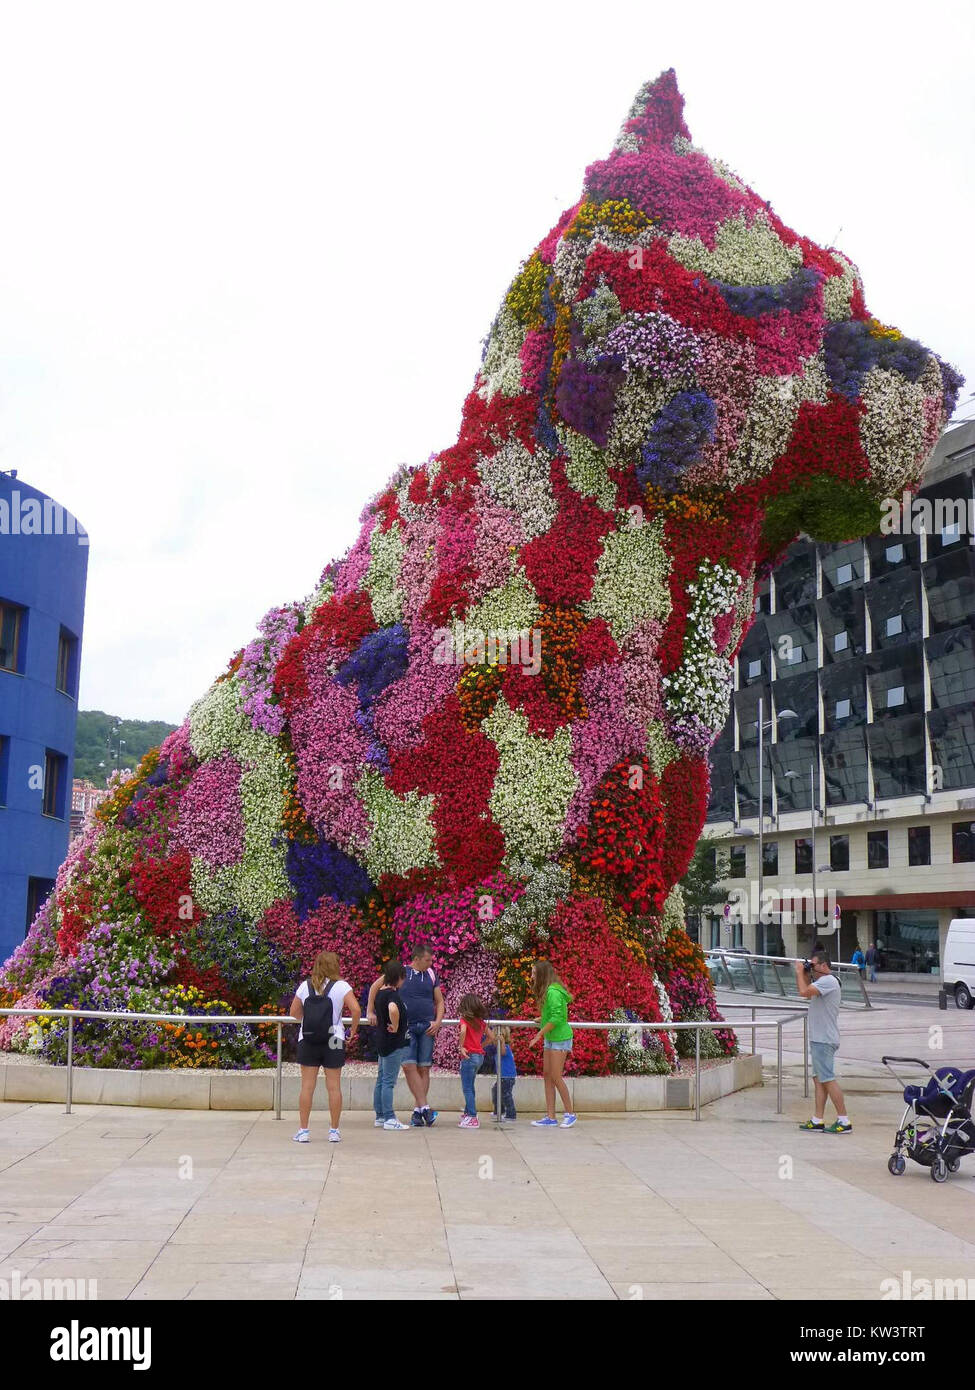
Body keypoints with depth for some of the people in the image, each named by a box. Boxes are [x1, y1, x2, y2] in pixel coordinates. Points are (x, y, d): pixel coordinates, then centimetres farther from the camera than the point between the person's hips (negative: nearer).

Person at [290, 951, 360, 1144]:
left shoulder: (305, 986, 2)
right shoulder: (341, 986, -5)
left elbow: (294, 1013, 7)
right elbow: (356, 1009, -15)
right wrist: (353, 1030, -2)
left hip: (308, 1041, 2)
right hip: (334, 1041, -2)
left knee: (307, 1086, 6)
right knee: (334, 1086, 6)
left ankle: (303, 1130, 8)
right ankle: (334, 1131, 12)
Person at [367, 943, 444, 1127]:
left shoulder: (431, 975, 11)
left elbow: (439, 1001, 16)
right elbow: (375, 986, 8)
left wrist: (438, 1022, 0)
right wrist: (370, 1011, 3)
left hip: (427, 1027, 2)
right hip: (406, 1027, -2)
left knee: (423, 1068, 0)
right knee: (409, 1065, -14)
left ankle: (418, 1111, 5)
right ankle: (424, 1107, -13)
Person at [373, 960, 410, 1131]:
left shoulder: (380, 993, 10)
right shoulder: (392, 994, -18)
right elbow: (393, 1009, -40)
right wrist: (395, 1027, -26)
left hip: (382, 1041, 9)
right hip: (393, 1043, -9)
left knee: (381, 1080, 13)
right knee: (389, 1081, -5)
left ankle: (380, 1117, 20)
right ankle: (389, 1119, -2)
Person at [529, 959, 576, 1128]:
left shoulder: (553, 992, -19)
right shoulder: (546, 991, 10)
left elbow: (556, 1018, -24)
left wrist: (539, 1034, -20)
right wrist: (542, 1020, 9)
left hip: (560, 1038, -10)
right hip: (549, 1039, 10)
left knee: (556, 1077, -6)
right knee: (547, 1076, 7)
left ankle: (569, 1114, 6)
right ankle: (550, 1117, 10)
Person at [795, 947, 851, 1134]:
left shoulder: (828, 981, -16)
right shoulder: (821, 981, 17)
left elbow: (804, 992, -26)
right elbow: (805, 993, 25)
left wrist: (800, 972, -11)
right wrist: (804, 975, 13)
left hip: (824, 1039, -10)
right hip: (819, 1038, 11)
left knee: (828, 1079, -8)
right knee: (819, 1079, 10)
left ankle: (844, 1121, -6)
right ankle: (818, 1121, 12)